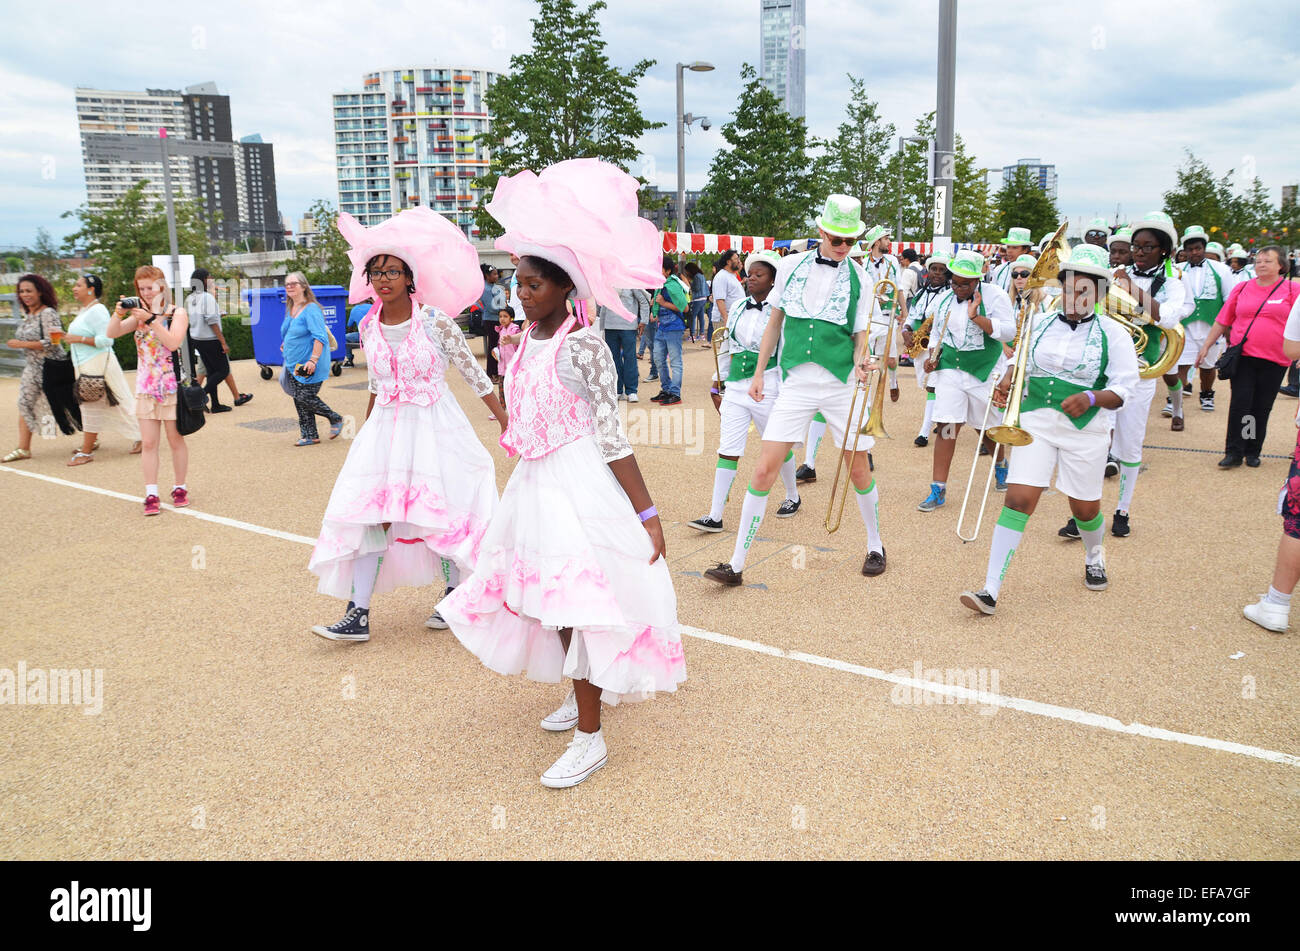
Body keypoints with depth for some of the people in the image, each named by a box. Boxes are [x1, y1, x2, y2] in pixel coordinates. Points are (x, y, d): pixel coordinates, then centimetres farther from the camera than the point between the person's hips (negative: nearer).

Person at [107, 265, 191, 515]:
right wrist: (118, 314, -14)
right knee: (148, 443, 0)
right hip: (146, 388, 4)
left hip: (172, 387, -4)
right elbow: (112, 333, 2)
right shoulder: (139, 314, 10)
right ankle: (151, 494, 3)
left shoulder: (177, 313, -3)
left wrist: (151, 319, -24)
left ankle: (180, 488, 19)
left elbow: (173, 342, -19)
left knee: (176, 440, 6)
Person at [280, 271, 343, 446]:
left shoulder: (311, 309, -14)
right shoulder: (290, 309, 13)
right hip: (293, 364, 9)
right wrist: (286, 346, 20)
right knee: (298, 399, 6)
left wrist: (313, 360, -27)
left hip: (308, 365, -9)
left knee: (306, 397, -10)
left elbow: (320, 337, -21)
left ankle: (336, 420, 11)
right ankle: (309, 435, 14)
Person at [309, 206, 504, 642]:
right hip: (385, 427, 4)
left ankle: (454, 595, 24)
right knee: (369, 511, -2)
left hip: (435, 426, -4)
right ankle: (357, 614, 2)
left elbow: (473, 373, -6)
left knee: (443, 511, 4)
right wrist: (366, 433, 24)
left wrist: (506, 422, -7)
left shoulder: (435, 321, -11)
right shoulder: (368, 327, 3)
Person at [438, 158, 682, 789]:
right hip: (533, 485, 8)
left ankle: (589, 737, 7)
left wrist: (646, 514, -17)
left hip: (579, 490, -8)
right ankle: (583, 693, 40)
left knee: (579, 606, -5)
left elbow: (612, 437, -17)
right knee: (551, 600, 18)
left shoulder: (582, 347, -15)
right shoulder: (526, 340, 8)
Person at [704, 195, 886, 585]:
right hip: (797, 381, 1)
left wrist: (861, 364, -18)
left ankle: (875, 546, 32)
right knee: (764, 469, -5)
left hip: (842, 383, -1)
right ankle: (737, 564, 1)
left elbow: (861, 336, 4)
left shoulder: (859, 278, 0)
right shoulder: (791, 266, 4)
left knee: (859, 470, 8)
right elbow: (775, 322, 13)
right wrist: (759, 373, 10)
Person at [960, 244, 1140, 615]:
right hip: (1036, 421, 1)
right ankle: (991, 589, -14)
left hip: (1085, 429, -1)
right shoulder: (1039, 323, 5)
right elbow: (1021, 363, 18)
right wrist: (1007, 381, -4)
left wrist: (1092, 397, -27)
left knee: (1085, 508, 12)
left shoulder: (1113, 334, -3)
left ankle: (1094, 557, 49)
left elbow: (1122, 390, -7)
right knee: (1018, 500, -11)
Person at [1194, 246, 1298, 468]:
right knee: (1240, 404, -5)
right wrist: (1206, 345, 9)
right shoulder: (1242, 288, 8)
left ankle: (1253, 452, 16)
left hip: (1274, 360, -1)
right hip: (1243, 356, 1)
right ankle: (1234, 452, 0)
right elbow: (1223, 321, 12)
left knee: (1262, 408, 5)